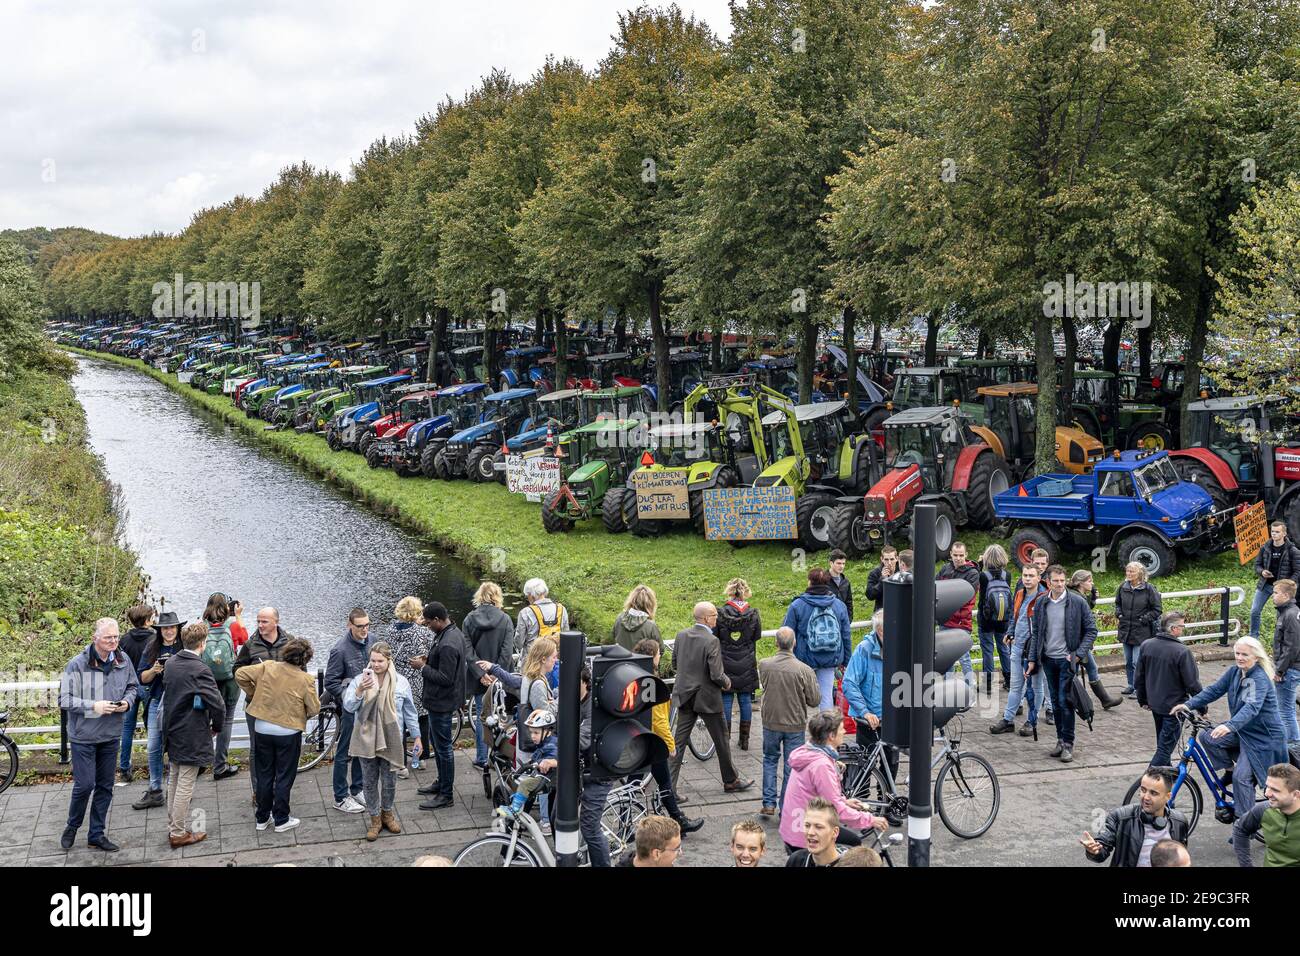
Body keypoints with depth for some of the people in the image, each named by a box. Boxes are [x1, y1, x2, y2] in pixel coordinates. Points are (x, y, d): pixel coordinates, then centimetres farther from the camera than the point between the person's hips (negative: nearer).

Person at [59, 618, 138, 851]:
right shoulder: (77, 664, -16)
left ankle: (97, 834, 25)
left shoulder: (123, 661, -2)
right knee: (85, 784, -3)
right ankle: (72, 826, 23)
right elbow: (65, 700, -14)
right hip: (83, 735, -5)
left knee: (105, 786, 12)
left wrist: (127, 701, -7)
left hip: (111, 735, 5)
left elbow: (133, 686, 14)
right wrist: (93, 706, -24)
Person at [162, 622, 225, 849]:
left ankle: (173, 827, 29)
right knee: (185, 785, 2)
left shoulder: (172, 664, 2)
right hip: (192, 736, -8)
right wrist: (217, 726, -8)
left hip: (172, 732, 8)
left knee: (173, 781, 18)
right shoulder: (200, 670, -22)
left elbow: (168, 693, 10)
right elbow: (217, 703, -26)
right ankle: (179, 834, 9)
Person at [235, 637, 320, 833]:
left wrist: (252, 693, 8)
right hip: (288, 732, -3)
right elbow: (314, 709, -9)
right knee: (284, 777, 10)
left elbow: (240, 674, -6)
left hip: (262, 729, 3)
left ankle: (262, 818, 24)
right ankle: (281, 820, 15)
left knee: (264, 775, 16)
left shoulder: (267, 667, -8)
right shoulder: (305, 680, -14)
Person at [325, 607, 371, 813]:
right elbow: (331, 682, -16)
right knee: (345, 753, 2)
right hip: (350, 708, -7)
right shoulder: (340, 649, -21)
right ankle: (341, 798, 11)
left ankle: (358, 789, 32)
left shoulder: (369, 640, 0)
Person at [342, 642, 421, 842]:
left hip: (391, 741, 0)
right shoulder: (359, 680, -6)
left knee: (389, 782, 12)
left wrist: (416, 737, 6)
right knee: (369, 783, 10)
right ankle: (375, 819, 25)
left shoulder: (401, 683, -3)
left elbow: (410, 712, 4)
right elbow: (348, 706, -15)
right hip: (366, 741, 0)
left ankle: (387, 813, 36)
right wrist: (359, 690, -32)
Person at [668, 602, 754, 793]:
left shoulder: (681, 635, -1)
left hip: (684, 696, 5)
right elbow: (717, 675, -22)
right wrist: (727, 683, -2)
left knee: (679, 742, 7)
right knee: (721, 740, 13)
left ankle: (669, 787, 3)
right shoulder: (711, 641, -21)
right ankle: (731, 781, 28)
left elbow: (675, 662, 11)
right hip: (707, 698, -5)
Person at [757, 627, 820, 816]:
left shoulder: (764, 665, -12)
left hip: (770, 722, 2)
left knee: (770, 760, 20)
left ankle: (769, 803, 16)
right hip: (795, 725, -2)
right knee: (791, 766, 10)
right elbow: (815, 700, -9)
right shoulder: (804, 670, -18)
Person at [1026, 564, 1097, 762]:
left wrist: (1079, 654, -10)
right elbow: (1035, 632, 11)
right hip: (1048, 659, 4)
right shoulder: (1040, 603, 4)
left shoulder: (1077, 602, -7)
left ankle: (1068, 744, 1)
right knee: (1055, 702, 11)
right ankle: (1060, 740, 22)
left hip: (1067, 659, -4)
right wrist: (1032, 659, 5)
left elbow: (1091, 630, -2)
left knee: (1065, 701, -7)